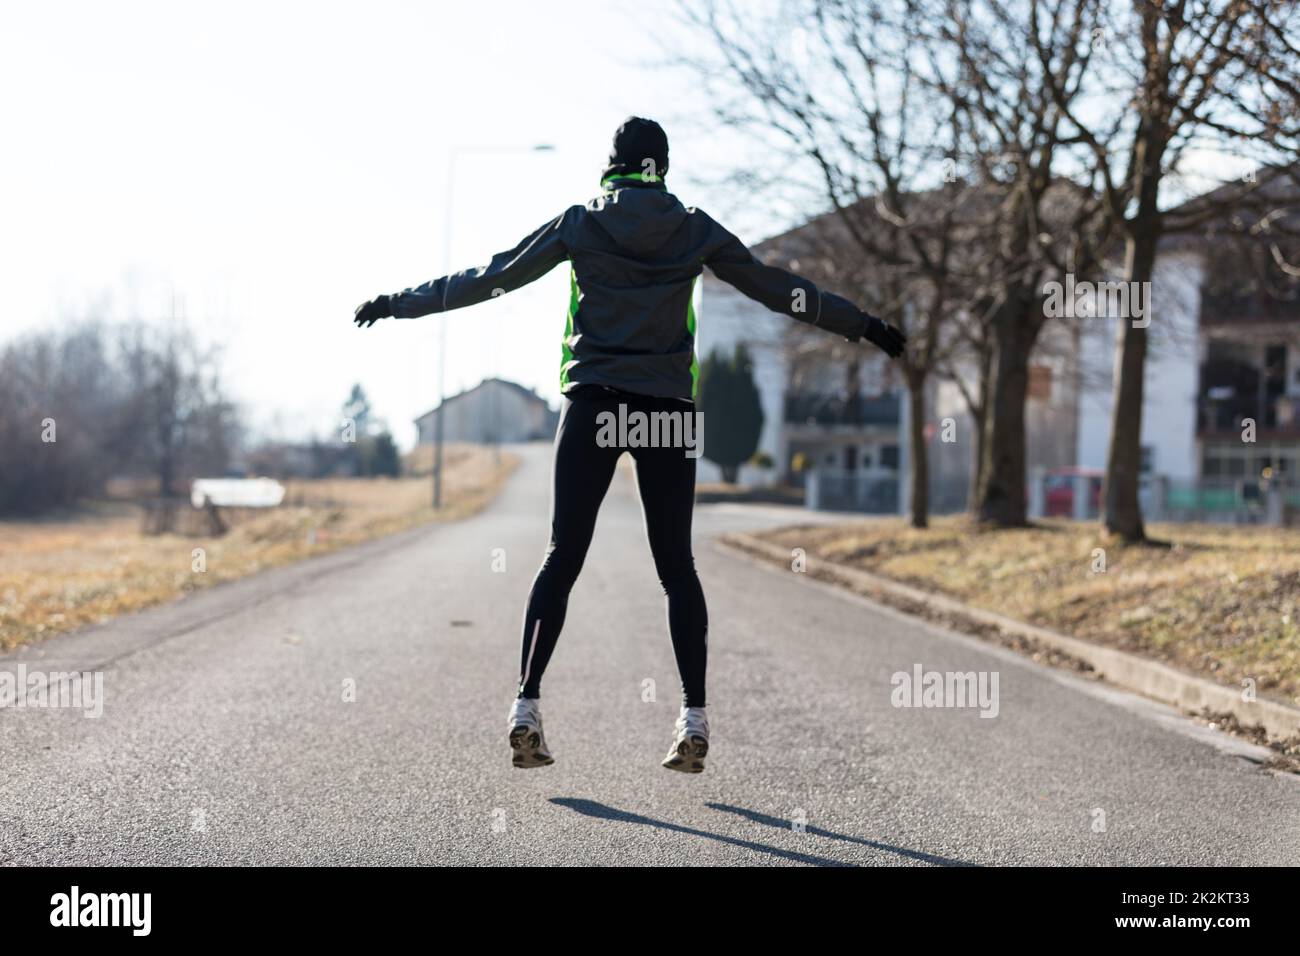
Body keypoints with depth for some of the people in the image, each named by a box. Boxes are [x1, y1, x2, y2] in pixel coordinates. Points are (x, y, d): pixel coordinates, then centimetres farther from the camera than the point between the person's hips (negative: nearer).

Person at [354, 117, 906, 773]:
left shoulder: (578, 223, 3)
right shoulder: (695, 229, 5)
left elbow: (489, 279, 6)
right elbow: (777, 289, 11)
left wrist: (399, 303, 16)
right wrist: (864, 326, 22)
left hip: (590, 405, 0)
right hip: (668, 408, 0)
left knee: (562, 559, 2)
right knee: (676, 565, 5)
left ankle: (527, 708, -6)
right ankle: (693, 719, -1)